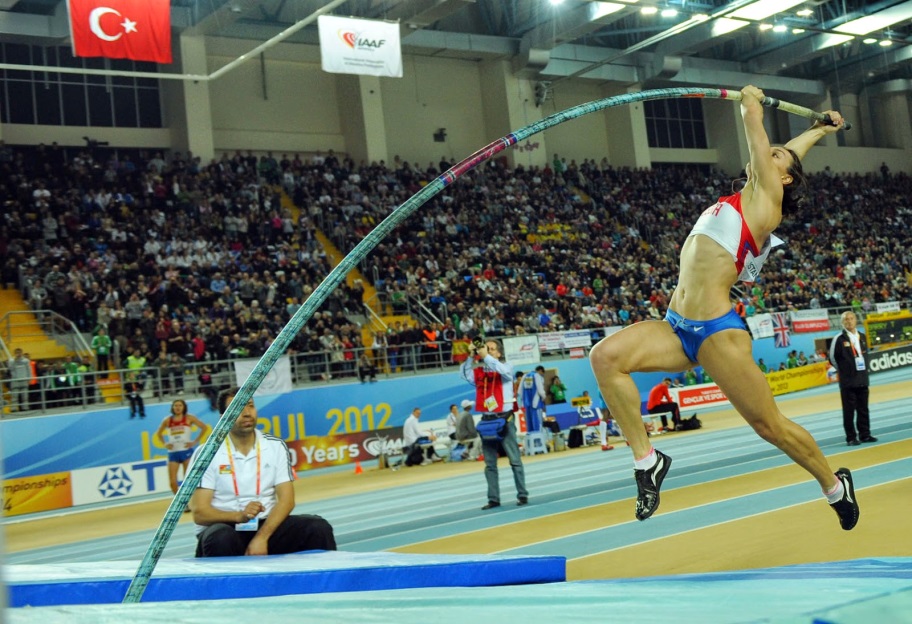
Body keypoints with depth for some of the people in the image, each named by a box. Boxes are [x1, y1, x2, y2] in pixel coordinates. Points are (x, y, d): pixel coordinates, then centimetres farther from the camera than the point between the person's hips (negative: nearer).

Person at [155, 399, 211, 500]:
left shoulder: (189, 418, 0)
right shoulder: (167, 420, 7)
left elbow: (205, 427, -3)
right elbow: (158, 433, 22)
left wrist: (195, 441, -7)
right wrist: (164, 444, 6)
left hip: (186, 451, -2)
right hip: (173, 453, 3)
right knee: (172, 481, -2)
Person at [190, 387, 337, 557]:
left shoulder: (275, 446, 3)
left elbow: (286, 500, -3)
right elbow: (199, 512, -11)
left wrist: (262, 537, -19)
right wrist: (239, 516, -29)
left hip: (267, 526, 3)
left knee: (319, 528, -21)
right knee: (221, 539, -38)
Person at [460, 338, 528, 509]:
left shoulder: (507, 367, 1)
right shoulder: (478, 371, 8)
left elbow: (503, 370, -21)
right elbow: (465, 375, -8)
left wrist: (486, 357, -21)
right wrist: (470, 357, -15)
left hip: (504, 418, -4)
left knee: (514, 459, -1)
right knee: (490, 463, 6)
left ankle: (522, 495, 6)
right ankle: (493, 499, 10)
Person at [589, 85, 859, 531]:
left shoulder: (765, 201, 0)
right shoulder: (740, 203, 20)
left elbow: (754, 124, 5)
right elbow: (791, 151, 34)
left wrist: (751, 103, 24)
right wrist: (821, 129, 48)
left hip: (717, 332, -7)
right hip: (677, 329, 7)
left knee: (771, 426, 5)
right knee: (605, 355, -18)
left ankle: (835, 486, 32)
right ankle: (646, 459, -10)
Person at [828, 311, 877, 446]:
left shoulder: (862, 336, 10)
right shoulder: (839, 339, -8)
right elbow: (833, 357, -4)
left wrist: (864, 369, 13)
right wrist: (843, 370, 2)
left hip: (862, 379, 5)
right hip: (847, 381, -5)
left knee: (863, 409, 9)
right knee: (849, 410, -2)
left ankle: (865, 434, 16)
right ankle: (851, 438, 3)